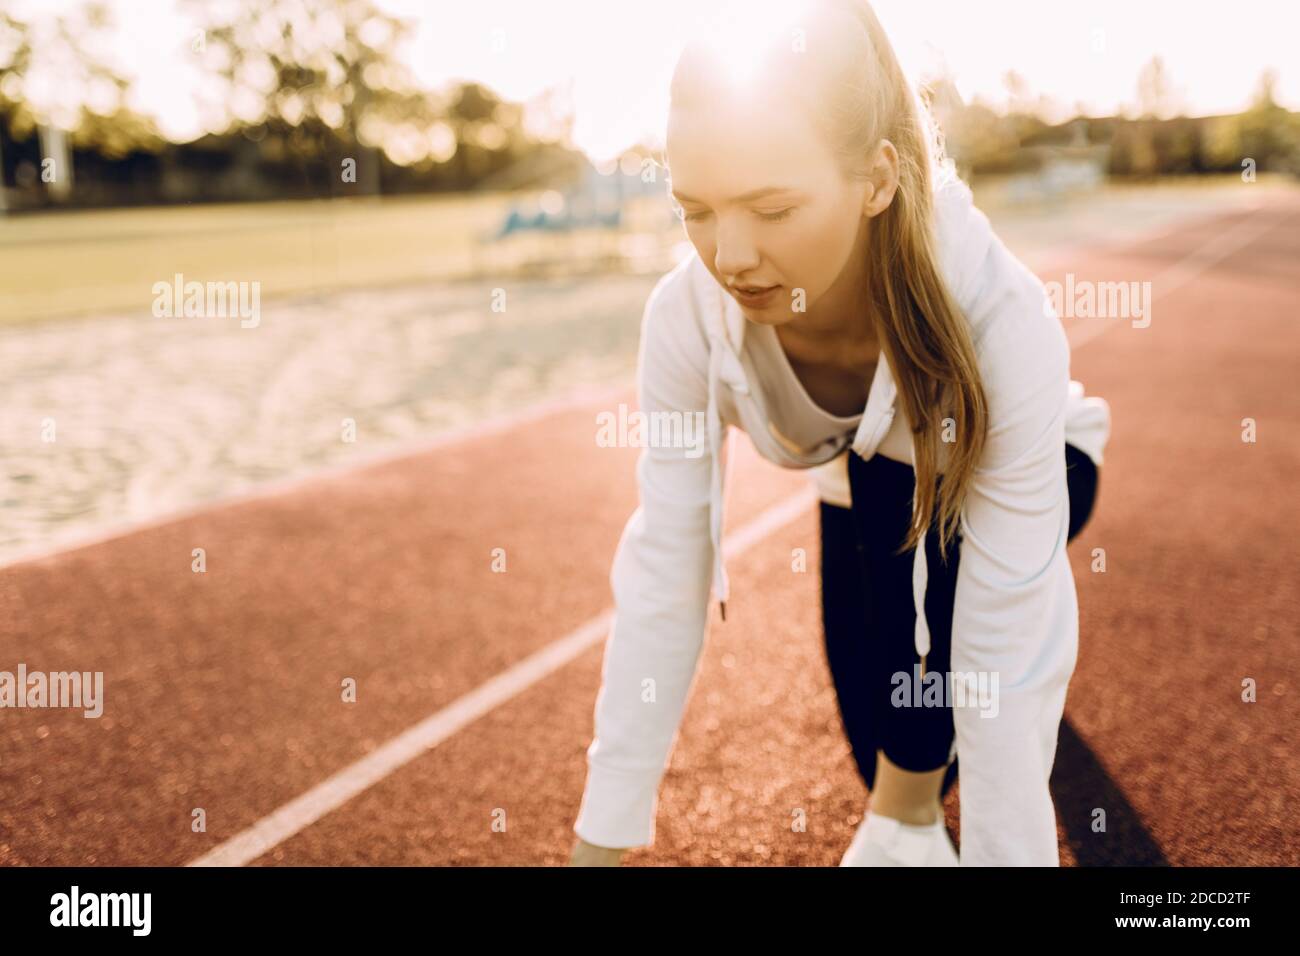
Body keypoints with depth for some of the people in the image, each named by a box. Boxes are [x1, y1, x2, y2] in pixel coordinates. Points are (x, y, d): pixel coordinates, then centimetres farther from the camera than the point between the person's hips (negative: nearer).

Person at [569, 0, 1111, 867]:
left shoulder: (999, 316, -42)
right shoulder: (689, 315, -32)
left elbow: (1005, 648, -41)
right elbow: (662, 582, -28)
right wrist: (601, 840, -26)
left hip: (1011, 473, -2)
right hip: (864, 495, 3)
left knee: (903, 501, -34)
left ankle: (907, 816, -10)